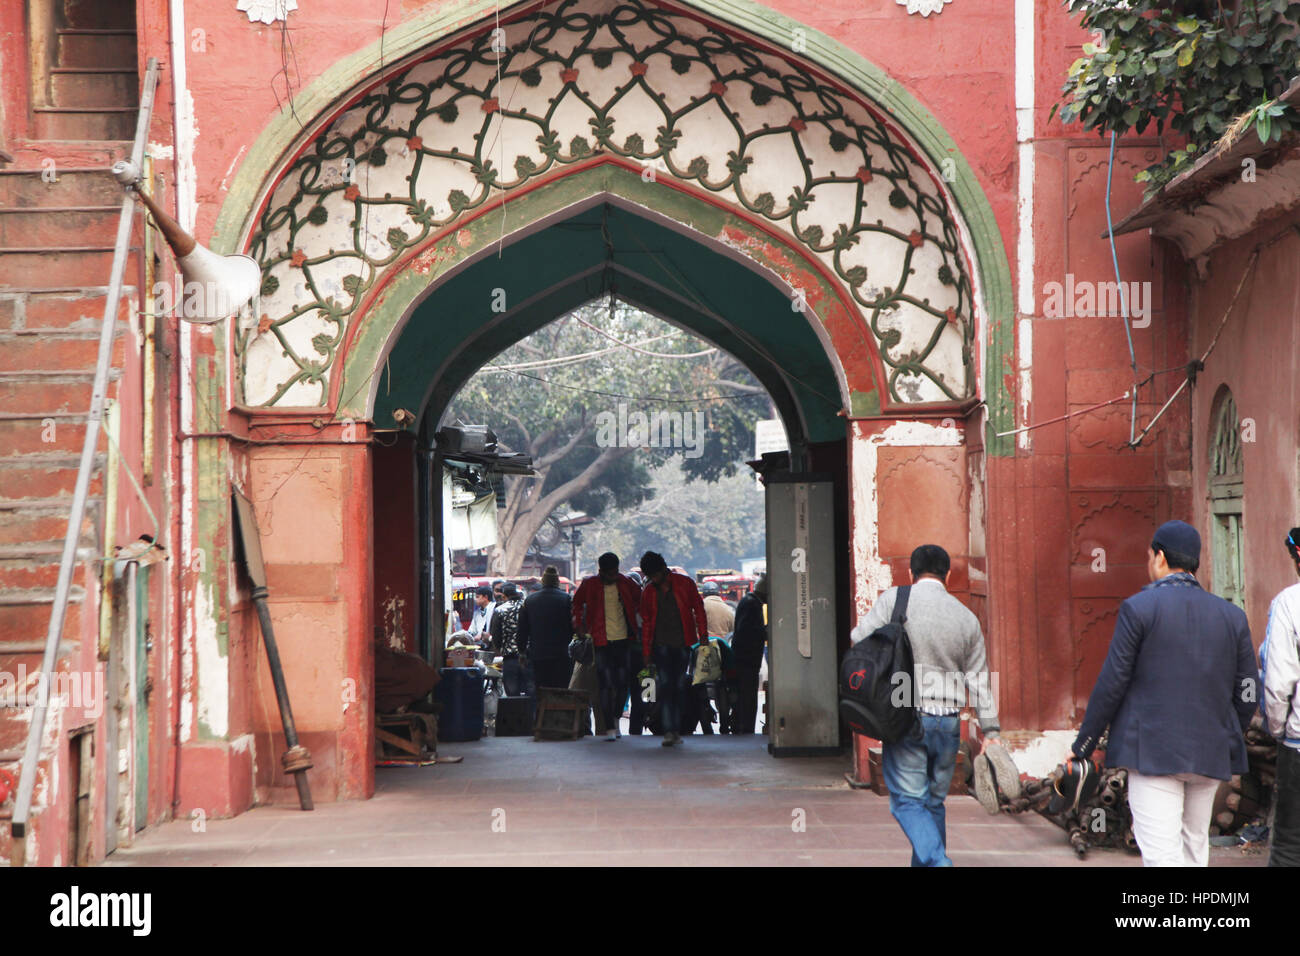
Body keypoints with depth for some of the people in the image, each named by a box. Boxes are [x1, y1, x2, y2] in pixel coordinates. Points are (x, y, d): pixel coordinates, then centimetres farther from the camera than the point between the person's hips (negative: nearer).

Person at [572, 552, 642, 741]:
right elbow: (577, 603, 14)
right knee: (606, 684, -9)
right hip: (602, 641, -3)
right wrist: (579, 624, 3)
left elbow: (639, 599, 20)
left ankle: (616, 720, 23)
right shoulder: (589, 584, -1)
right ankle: (609, 727, -8)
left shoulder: (625, 582, 4)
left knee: (624, 682, 4)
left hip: (624, 640, 3)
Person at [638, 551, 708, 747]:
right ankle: (668, 731, -17)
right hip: (661, 644, 0)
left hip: (683, 642, 0)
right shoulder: (648, 592, 7)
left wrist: (703, 635, 0)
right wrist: (646, 651, 9)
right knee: (665, 684, -12)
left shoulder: (685, 583, 1)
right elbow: (646, 622, 12)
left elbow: (698, 609, 7)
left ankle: (676, 729, 10)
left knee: (679, 685, 3)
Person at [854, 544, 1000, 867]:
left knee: (908, 801, -1)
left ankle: (937, 861, -21)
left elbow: (859, 642, -4)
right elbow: (979, 680, 11)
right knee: (934, 802, 16)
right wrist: (989, 731, 14)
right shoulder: (967, 617, 9)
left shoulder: (893, 600, -3)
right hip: (949, 722, 4)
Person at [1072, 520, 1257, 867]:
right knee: (1194, 846, 18)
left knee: (1162, 854, -7)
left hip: (1153, 751, -5)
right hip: (1210, 754, 5)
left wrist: (1084, 743, 1)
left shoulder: (1139, 607, -6)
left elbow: (1112, 683, -7)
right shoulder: (1231, 615, 7)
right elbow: (1248, 694, 7)